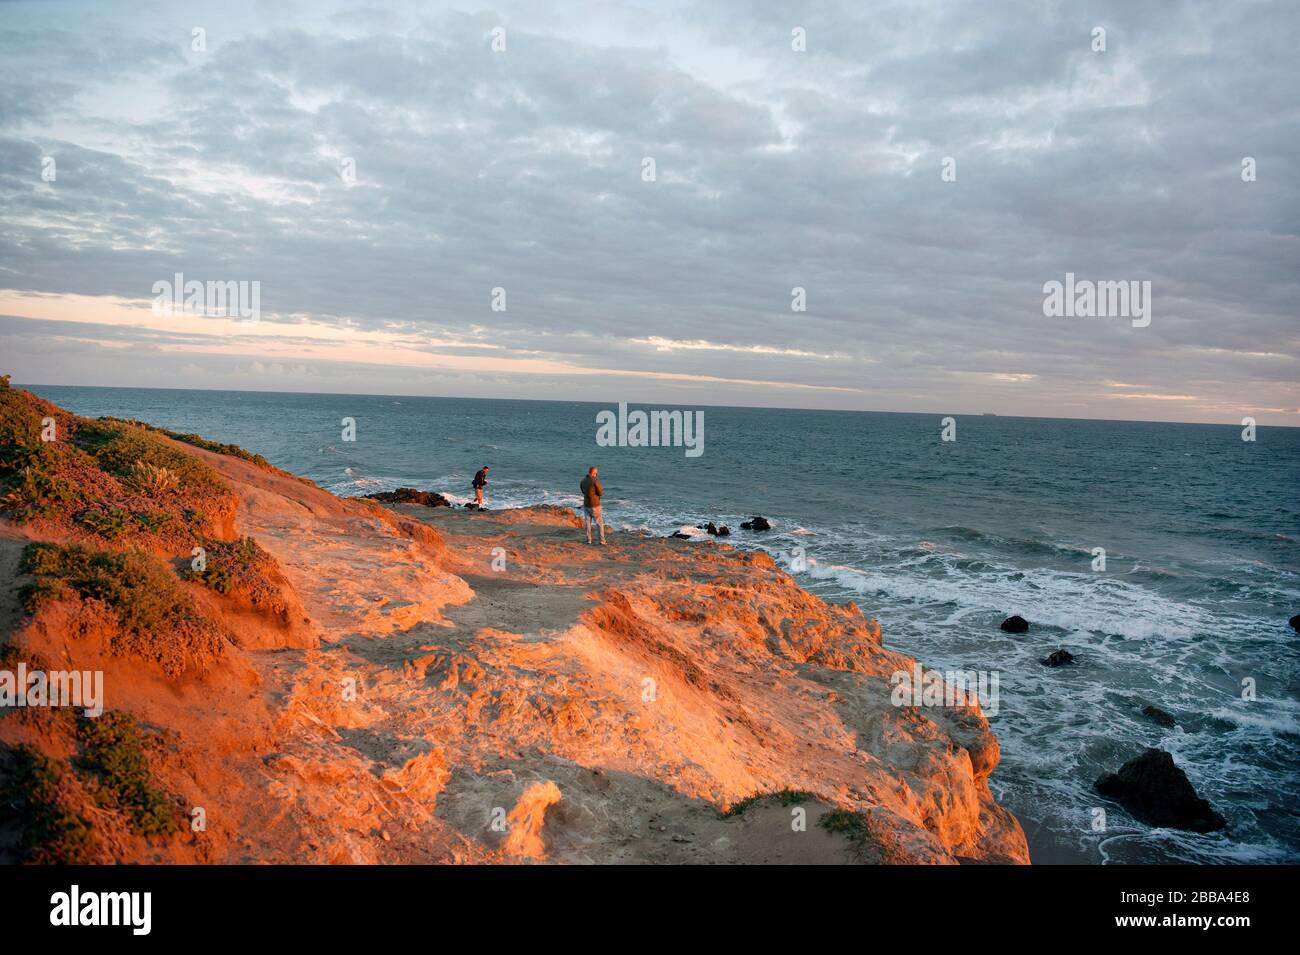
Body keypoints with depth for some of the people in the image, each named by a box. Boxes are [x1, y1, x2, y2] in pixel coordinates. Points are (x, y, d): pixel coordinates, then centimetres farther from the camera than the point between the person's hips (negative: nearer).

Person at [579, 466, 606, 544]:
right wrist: (601, 490, 10)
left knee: (587, 523, 12)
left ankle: (588, 540, 10)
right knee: (600, 523, 5)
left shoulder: (582, 481, 3)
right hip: (595, 505, -5)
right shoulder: (595, 480, -16)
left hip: (586, 505, 5)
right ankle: (602, 540, 3)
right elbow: (600, 493, -12)